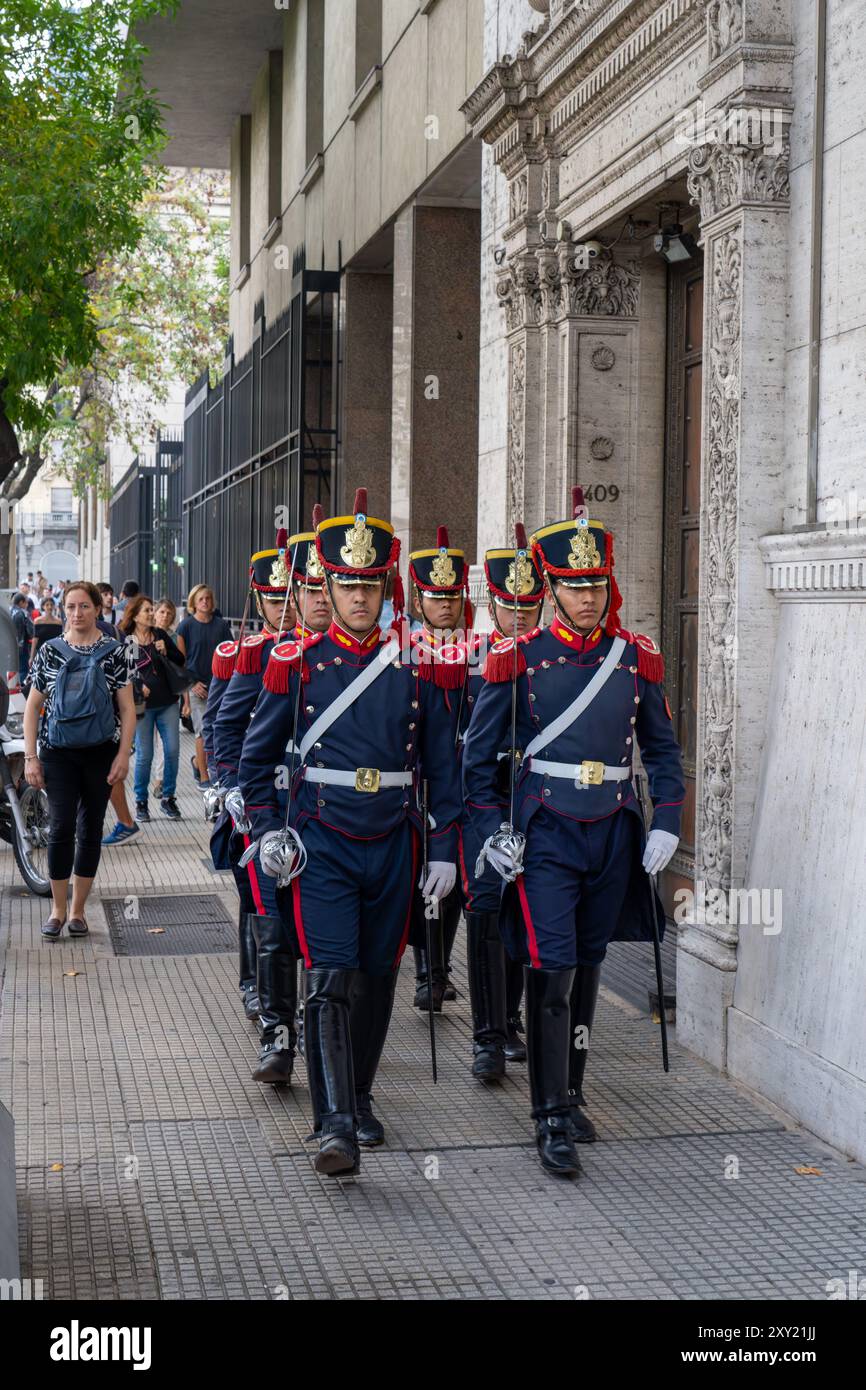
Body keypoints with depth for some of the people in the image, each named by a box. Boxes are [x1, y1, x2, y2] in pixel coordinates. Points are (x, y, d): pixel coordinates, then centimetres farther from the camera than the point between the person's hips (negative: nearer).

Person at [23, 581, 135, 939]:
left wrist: (123, 755, -7)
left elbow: (127, 709, 2)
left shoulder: (113, 652, 1)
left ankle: (78, 910, 18)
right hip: (58, 753, 0)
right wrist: (30, 757, 0)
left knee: (90, 830, 7)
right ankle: (58, 909, 6)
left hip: (101, 753, 0)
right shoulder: (50, 651, 3)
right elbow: (33, 706, 7)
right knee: (61, 828, -8)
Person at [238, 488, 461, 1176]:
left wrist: (444, 850, 3)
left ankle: (361, 1097, 31)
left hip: (394, 844, 2)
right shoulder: (297, 663, -1)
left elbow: (442, 764, 6)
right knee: (333, 980, -11)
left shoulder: (415, 665, 3)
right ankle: (337, 1125, -14)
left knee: (378, 977, 12)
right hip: (323, 843, -2)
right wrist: (268, 832, 0)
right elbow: (257, 755, 7)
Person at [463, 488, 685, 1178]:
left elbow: (663, 747, 13)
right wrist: (488, 832, -4)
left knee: (587, 967, 13)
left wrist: (665, 824, 5)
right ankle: (553, 1118, -3)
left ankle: (571, 1093, 27)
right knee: (552, 971, -9)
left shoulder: (636, 657, 4)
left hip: (614, 833, 3)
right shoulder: (519, 659, -4)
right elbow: (479, 754, 2)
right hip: (545, 833, -3)